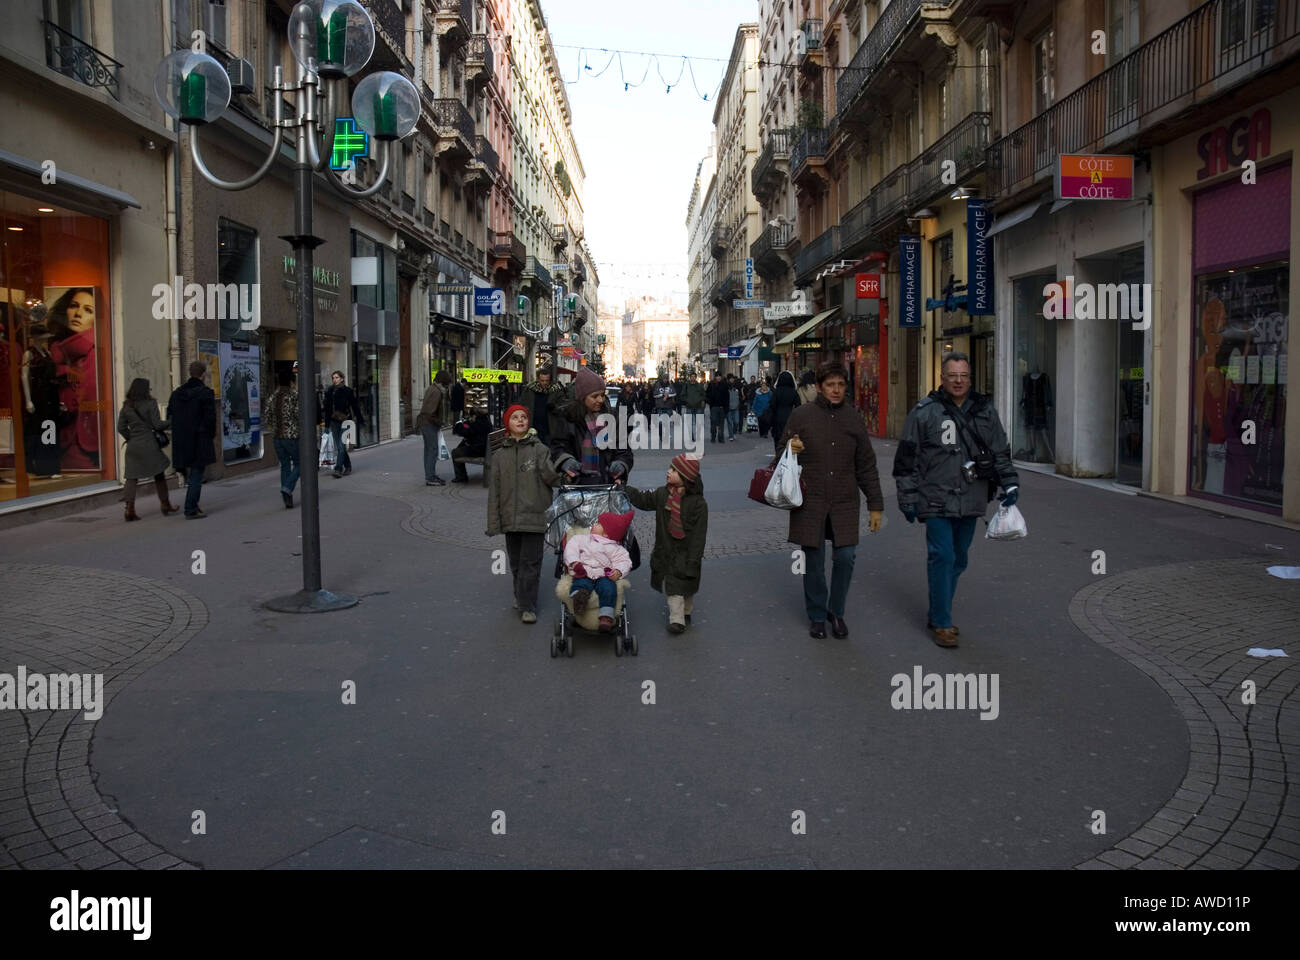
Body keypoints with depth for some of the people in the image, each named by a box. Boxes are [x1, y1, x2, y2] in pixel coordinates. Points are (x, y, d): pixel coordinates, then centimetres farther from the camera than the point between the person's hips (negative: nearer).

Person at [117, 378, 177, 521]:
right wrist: (170, 422, 7)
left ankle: (129, 509, -8)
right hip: (149, 444, -4)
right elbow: (157, 424, -10)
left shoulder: (126, 406, 7)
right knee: (159, 474, 10)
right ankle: (165, 505, 18)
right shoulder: (150, 403, -7)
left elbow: (121, 427, 9)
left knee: (131, 477, 3)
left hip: (133, 445, 4)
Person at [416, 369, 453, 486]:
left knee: (429, 450, 15)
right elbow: (430, 412, -24)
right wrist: (438, 423, -12)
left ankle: (431, 475, 24)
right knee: (433, 450, -8)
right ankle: (430, 478, -7)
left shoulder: (432, 389, 14)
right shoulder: (436, 392, -19)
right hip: (429, 423, -11)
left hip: (424, 423, 11)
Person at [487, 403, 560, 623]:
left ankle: (527, 606, -1)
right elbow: (494, 490, 9)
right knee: (516, 562, 14)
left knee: (530, 562, -5)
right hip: (510, 517, 4)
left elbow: (550, 477, -7)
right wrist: (493, 522, 5)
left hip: (534, 516, -3)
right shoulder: (500, 455, 10)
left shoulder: (539, 449, 1)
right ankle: (520, 596, 33)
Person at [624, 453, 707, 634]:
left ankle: (686, 612, 32)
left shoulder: (698, 503, -16)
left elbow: (699, 534, -15)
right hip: (666, 550, 4)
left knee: (686, 585, 11)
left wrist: (693, 560, -17)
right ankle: (677, 619, 11)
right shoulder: (662, 494, -2)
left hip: (685, 553, -4)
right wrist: (624, 489, 2)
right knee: (671, 587, 5)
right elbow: (643, 500, 12)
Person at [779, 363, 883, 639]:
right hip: (810, 502, -1)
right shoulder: (801, 416, 0)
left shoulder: (853, 418, 6)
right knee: (814, 562, 5)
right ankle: (817, 616, 22)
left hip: (845, 503, 1)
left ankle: (836, 612, 19)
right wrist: (790, 449, -16)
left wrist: (876, 505, 8)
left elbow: (866, 466, 11)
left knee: (845, 557, -4)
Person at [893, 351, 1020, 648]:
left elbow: (1001, 452, 18)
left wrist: (1010, 482, 7)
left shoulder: (985, 411, 10)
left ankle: (938, 615, 27)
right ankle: (941, 623, 1)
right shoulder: (924, 412, -3)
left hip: (971, 501, 5)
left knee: (958, 560, 12)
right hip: (936, 501, -5)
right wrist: (908, 498, -2)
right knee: (942, 558, -8)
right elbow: (907, 459, -1)